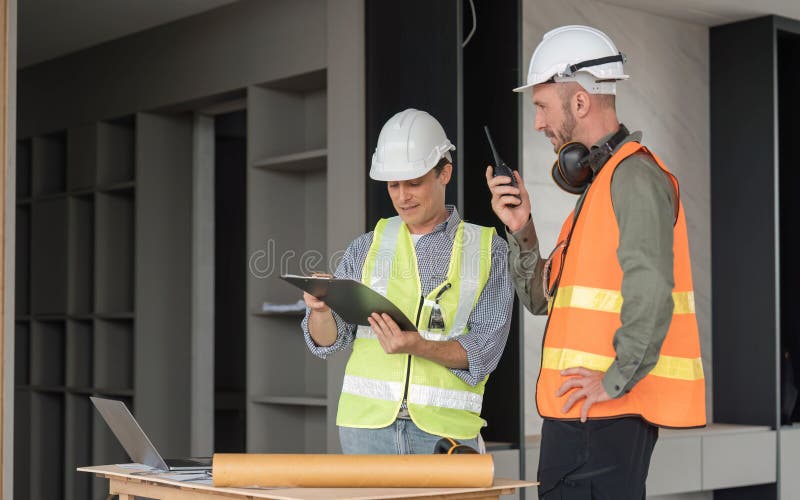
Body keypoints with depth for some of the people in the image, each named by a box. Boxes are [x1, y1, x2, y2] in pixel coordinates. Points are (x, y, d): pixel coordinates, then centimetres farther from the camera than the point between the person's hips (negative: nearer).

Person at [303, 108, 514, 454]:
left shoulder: (488, 251, 6)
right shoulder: (367, 248, 12)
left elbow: (484, 350, -4)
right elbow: (327, 343, 7)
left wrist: (419, 347, -21)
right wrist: (321, 310, -15)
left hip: (445, 427, -1)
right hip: (368, 424, 2)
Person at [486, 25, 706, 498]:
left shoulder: (634, 176, -13)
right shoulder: (598, 181, 18)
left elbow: (650, 292, -27)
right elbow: (542, 297, 16)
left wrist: (616, 379, -21)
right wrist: (521, 228, 2)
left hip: (610, 410, -10)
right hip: (577, 412, 10)